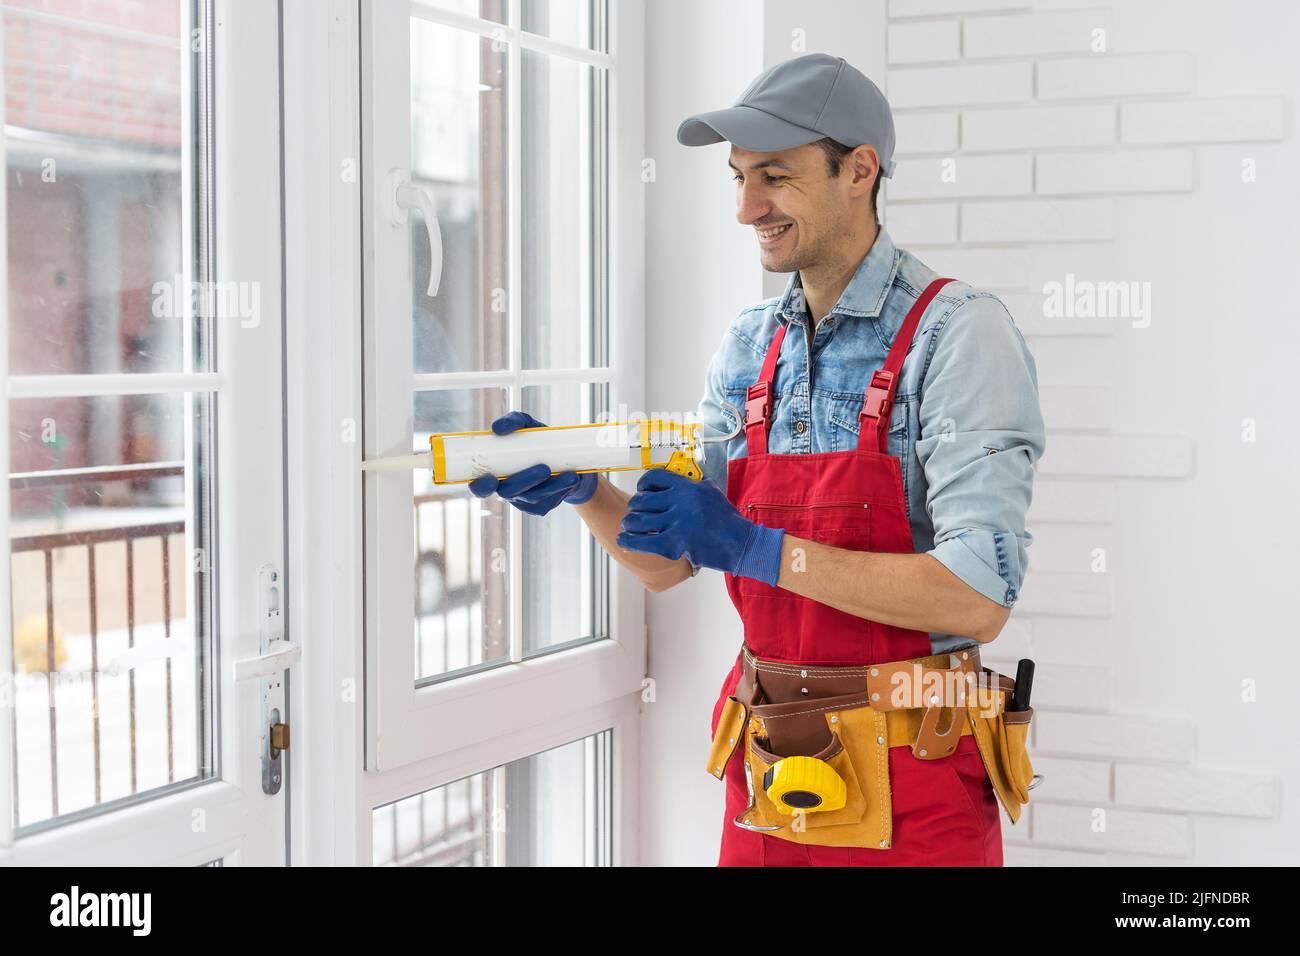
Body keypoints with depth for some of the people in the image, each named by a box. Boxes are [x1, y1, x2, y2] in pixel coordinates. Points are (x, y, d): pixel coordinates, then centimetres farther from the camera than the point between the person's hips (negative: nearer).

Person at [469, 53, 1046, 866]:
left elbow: (979, 599, -22)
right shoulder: (748, 348, 7)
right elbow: (668, 563, 8)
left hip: (908, 790, -6)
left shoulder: (957, 333, -14)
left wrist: (754, 548, -23)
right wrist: (581, 489, -11)